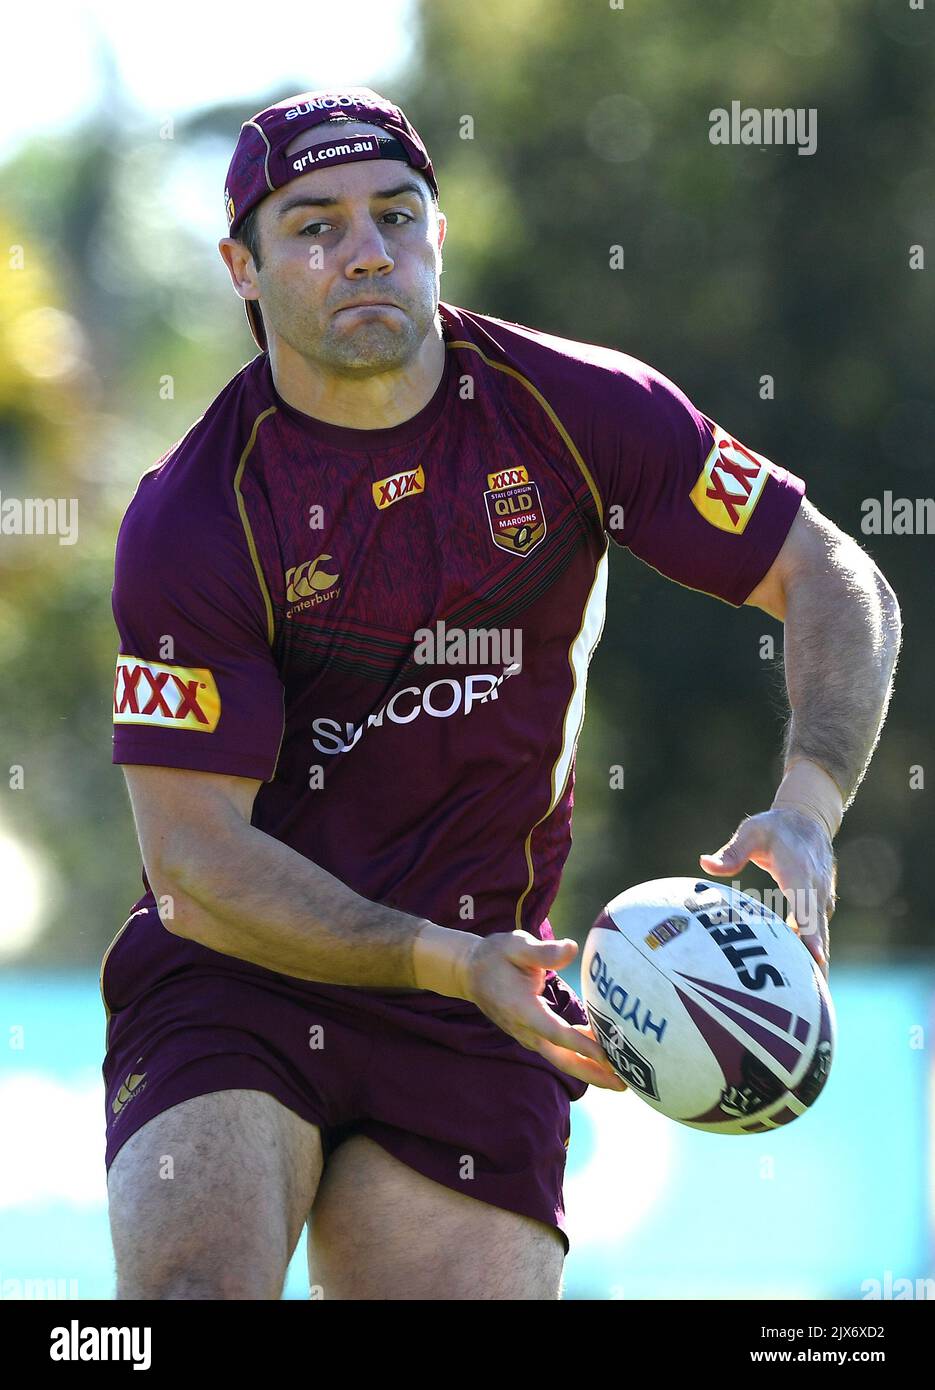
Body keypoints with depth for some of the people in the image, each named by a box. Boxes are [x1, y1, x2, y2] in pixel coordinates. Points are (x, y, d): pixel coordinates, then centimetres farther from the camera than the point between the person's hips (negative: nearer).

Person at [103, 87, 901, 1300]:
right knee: (191, 1290, -25)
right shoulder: (192, 518, -12)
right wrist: (448, 962, -26)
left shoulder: (575, 411, -5)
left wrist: (805, 814, -19)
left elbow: (834, 583, 0)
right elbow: (192, 854, -14)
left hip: (474, 1017, 3)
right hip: (233, 987, -2)